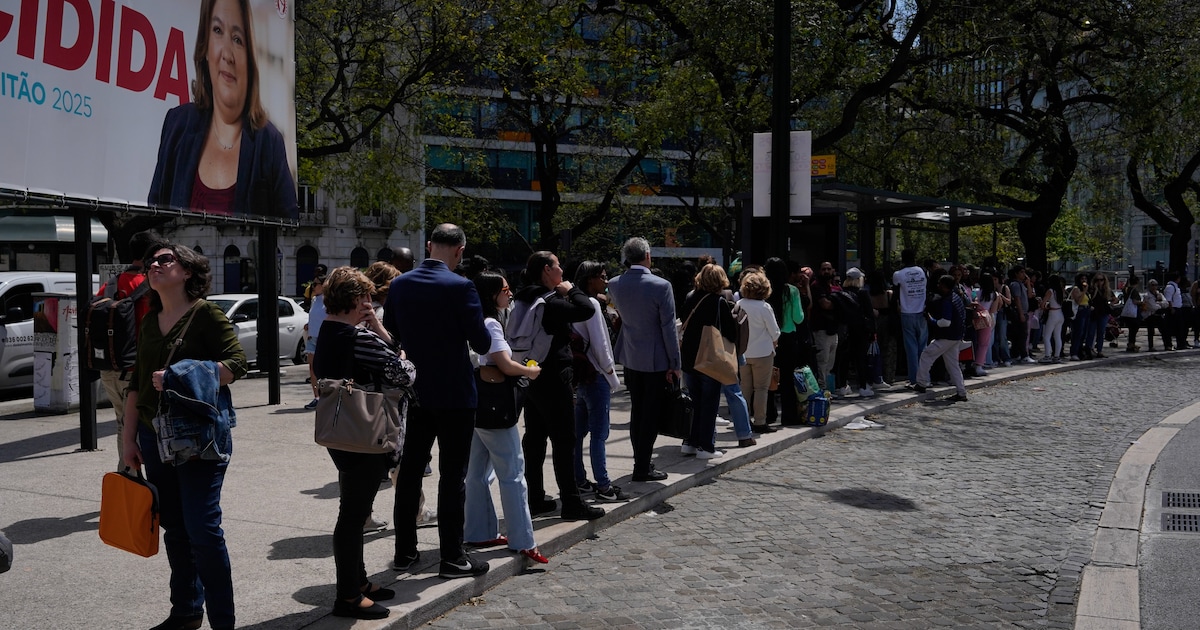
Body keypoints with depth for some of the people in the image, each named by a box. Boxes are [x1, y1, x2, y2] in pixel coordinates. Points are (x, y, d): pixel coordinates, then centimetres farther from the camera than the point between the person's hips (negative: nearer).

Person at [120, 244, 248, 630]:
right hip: (155, 435, 7)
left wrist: (179, 377, -24)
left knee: (202, 529, -8)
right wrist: (129, 437, 14)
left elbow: (236, 364, -15)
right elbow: (137, 382, 17)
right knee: (174, 528, 14)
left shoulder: (205, 313, -7)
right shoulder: (150, 321, 13)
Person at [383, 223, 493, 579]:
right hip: (454, 393, -5)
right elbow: (482, 343, -14)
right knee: (453, 477, 1)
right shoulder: (460, 287, -16)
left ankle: (404, 552, 22)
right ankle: (452, 558, 7)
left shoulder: (399, 285, 1)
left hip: (415, 392, 6)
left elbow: (390, 335, 11)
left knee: (410, 471, 13)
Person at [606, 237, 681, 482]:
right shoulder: (660, 286, -18)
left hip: (630, 357, 6)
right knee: (652, 413, 3)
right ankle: (643, 468, 6)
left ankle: (641, 461, 27)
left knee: (637, 411, 17)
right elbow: (668, 328, -15)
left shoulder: (614, 285, -3)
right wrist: (675, 364, -9)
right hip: (656, 360, -5)